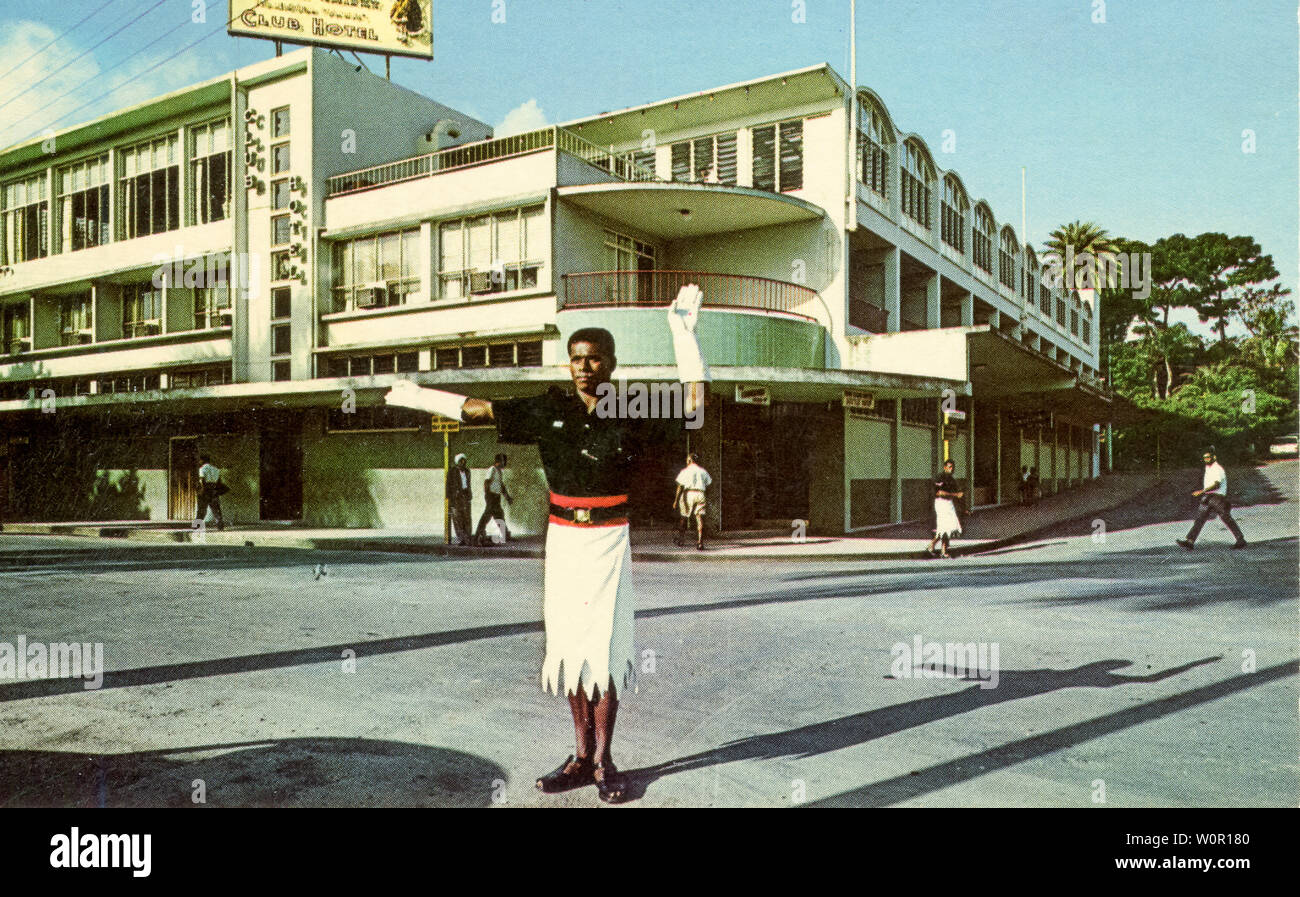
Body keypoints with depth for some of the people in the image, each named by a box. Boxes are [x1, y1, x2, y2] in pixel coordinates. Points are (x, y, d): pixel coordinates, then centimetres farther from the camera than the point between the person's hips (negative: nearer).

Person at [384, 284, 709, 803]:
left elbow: (695, 402, -10)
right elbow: (478, 409, 11)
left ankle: (603, 761, 10)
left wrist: (683, 331, -12)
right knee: (569, 646, 7)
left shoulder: (633, 415, -3)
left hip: (608, 540, -3)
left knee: (603, 647, -3)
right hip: (562, 540, 3)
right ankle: (582, 758, 19)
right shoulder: (549, 411, 5)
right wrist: (416, 397, 15)